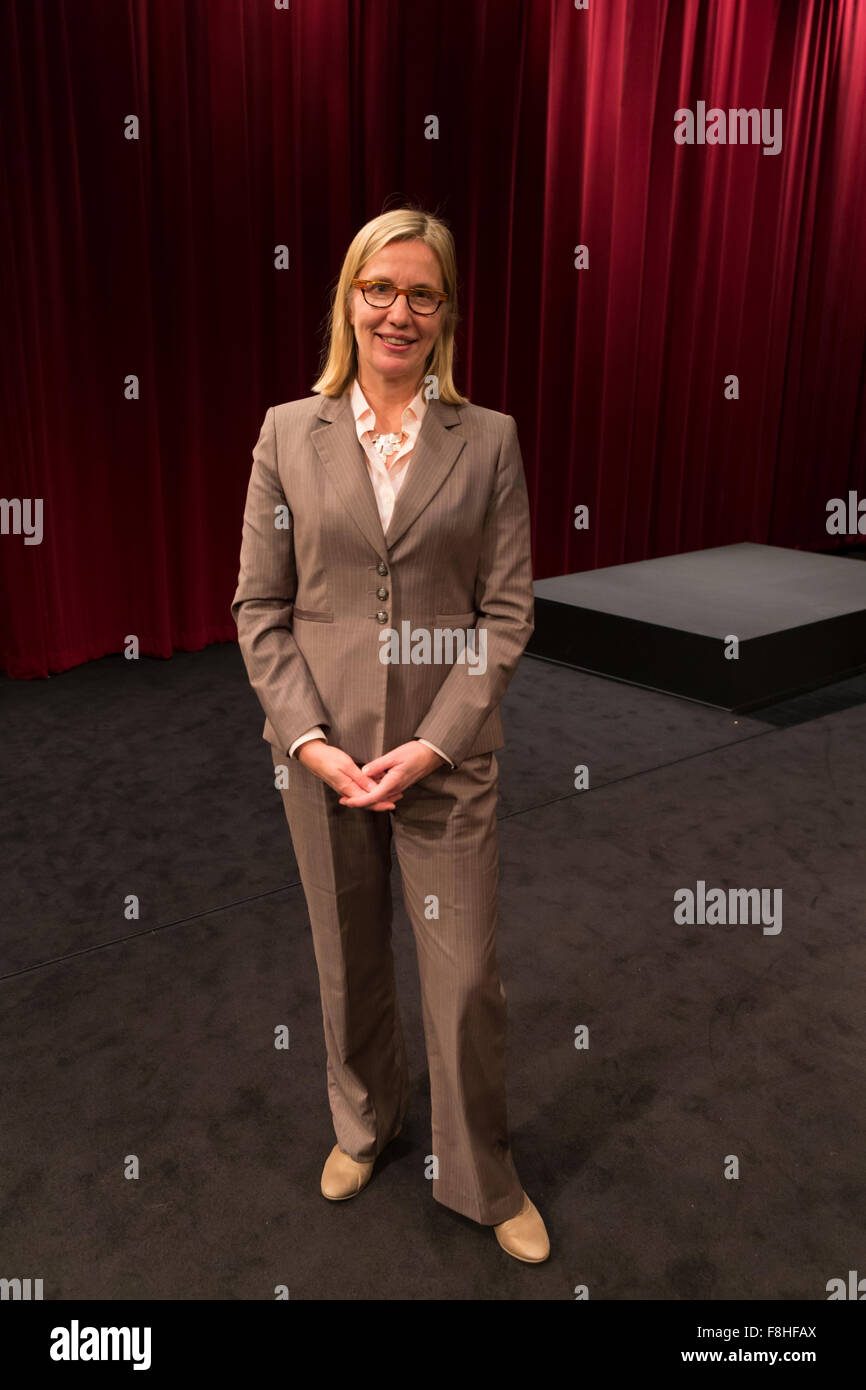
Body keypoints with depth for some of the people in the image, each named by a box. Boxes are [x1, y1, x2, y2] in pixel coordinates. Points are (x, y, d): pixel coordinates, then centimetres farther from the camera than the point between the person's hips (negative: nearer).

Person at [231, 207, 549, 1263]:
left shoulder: (489, 440, 0)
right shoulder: (288, 432, 2)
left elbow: (506, 610, -3)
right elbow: (259, 606, 1)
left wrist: (433, 743, -12)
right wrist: (307, 738, -9)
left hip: (447, 757, -1)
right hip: (321, 752, 2)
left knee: (466, 980, 7)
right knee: (348, 966, 18)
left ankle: (481, 1179, 33)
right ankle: (364, 1124, 46)